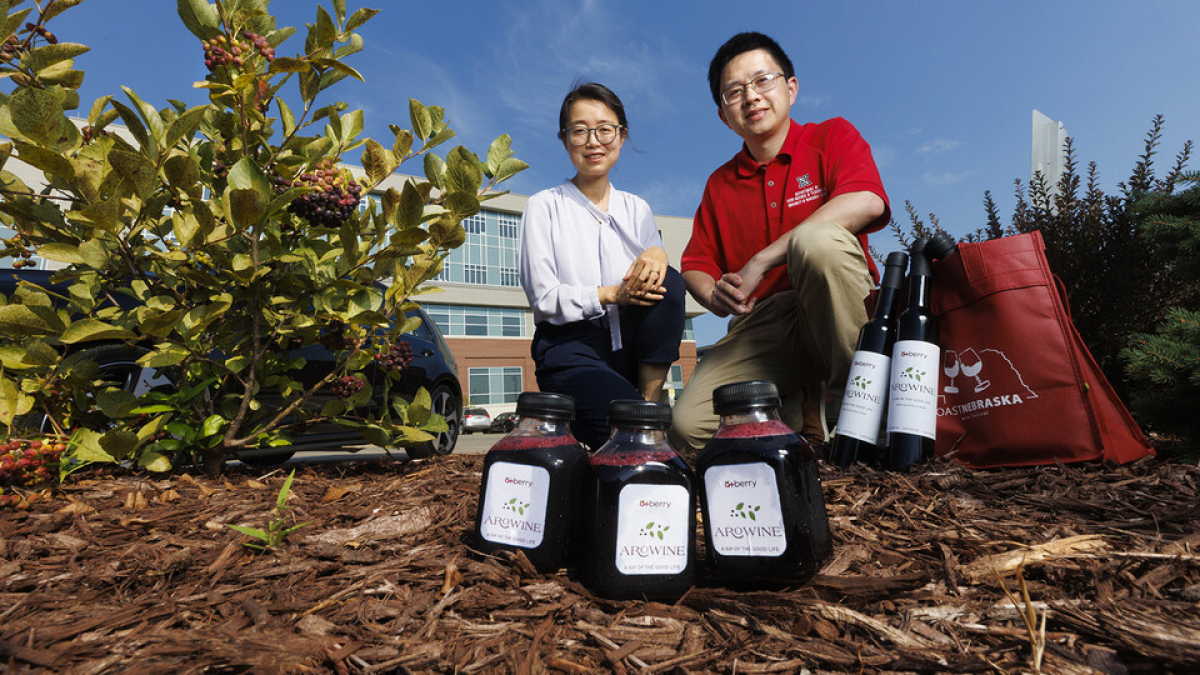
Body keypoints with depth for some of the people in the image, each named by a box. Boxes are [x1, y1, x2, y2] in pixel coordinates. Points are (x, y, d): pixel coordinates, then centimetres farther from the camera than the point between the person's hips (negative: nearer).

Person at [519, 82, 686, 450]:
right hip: (569, 346, -4)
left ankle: (650, 398, -14)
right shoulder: (545, 207, 1)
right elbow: (543, 298, -6)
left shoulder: (636, 208, 14)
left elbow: (657, 287, 4)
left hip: (629, 345, 5)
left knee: (668, 279, -24)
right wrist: (610, 294, -18)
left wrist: (657, 254, -18)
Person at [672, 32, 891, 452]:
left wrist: (760, 262, -19)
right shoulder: (720, 184, 17)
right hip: (761, 325, 3)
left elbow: (867, 203, -16)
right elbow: (695, 265, 16)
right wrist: (713, 295, -10)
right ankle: (801, 406, 6)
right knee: (689, 425, -21)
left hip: (836, 313, -2)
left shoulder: (831, 137, 6)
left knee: (816, 239, -36)